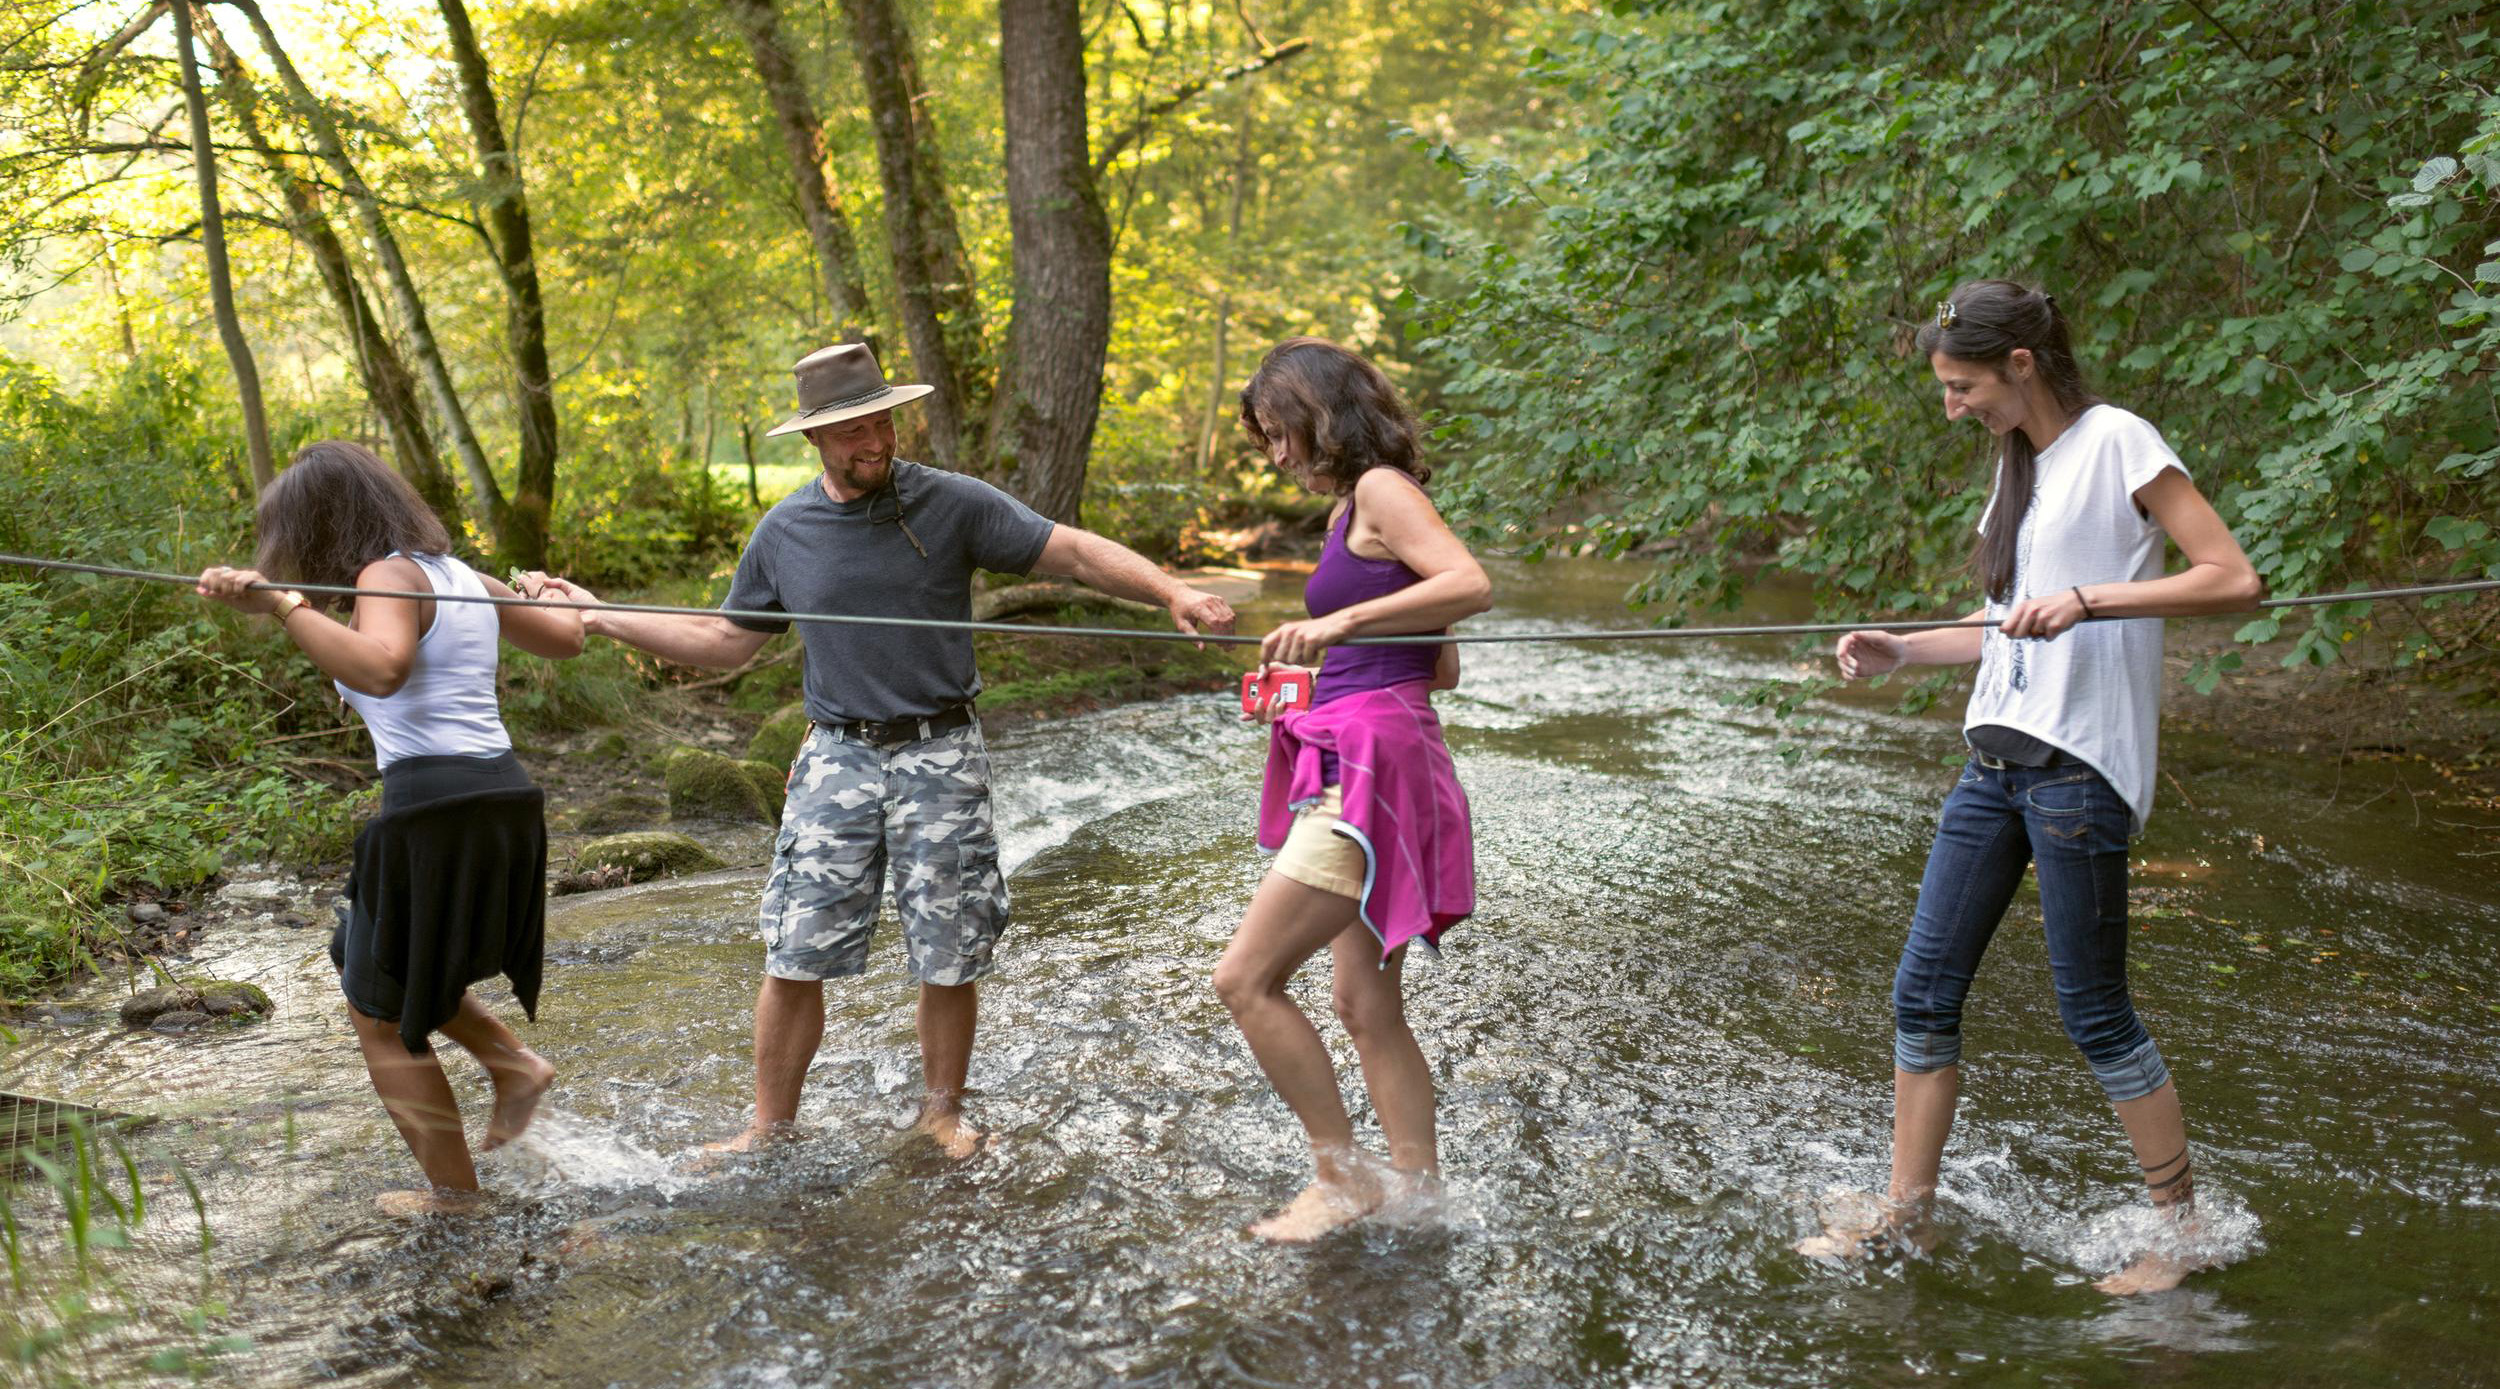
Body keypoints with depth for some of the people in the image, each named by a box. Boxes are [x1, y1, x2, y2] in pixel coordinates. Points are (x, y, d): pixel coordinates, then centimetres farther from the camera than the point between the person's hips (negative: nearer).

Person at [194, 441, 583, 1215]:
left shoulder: (390, 578, -9)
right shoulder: (460, 577, 15)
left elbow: (380, 667, -30)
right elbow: (565, 638, 28)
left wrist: (278, 604, -29)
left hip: (435, 810, -9)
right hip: (506, 798, 9)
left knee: (379, 1014, 10)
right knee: (377, 963, 28)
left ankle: (453, 1192, 16)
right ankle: (512, 1061, 14)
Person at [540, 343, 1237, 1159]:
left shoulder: (952, 504, -4)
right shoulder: (785, 532, 6)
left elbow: (1076, 553, -7)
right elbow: (724, 642, 17)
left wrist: (1172, 593, -21)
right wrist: (600, 618, 13)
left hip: (939, 759, -2)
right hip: (838, 758, 2)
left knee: (950, 961, 4)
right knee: (794, 957, -1)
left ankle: (943, 1108, 27)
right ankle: (772, 1128, 16)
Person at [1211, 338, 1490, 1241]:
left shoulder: (1381, 489, -6)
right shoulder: (1352, 511, 20)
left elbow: (1472, 585, -24)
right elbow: (1443, 667, 22)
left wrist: (1339, 623, -29)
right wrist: (1311, 677, 17)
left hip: (1374, 767, -10)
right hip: (1350, 769, 10)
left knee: (1245, 979, -10)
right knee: (1367, 1009, 13)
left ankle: (1341, 1177, 0)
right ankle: (1420, 1195, 20)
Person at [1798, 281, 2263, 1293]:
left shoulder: (2115, 443, -8)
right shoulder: (2019, 462, 17)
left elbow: (2234, 580, -14)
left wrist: (2090, 597, -23)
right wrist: (1904, 651, 10)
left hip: (2078, 764, -8)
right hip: (1997, 754, 8)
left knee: (2094, 1011, -2)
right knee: (1923, 990, 7)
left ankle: (2186, 1227, 14)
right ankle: (1907, 1215, 17)